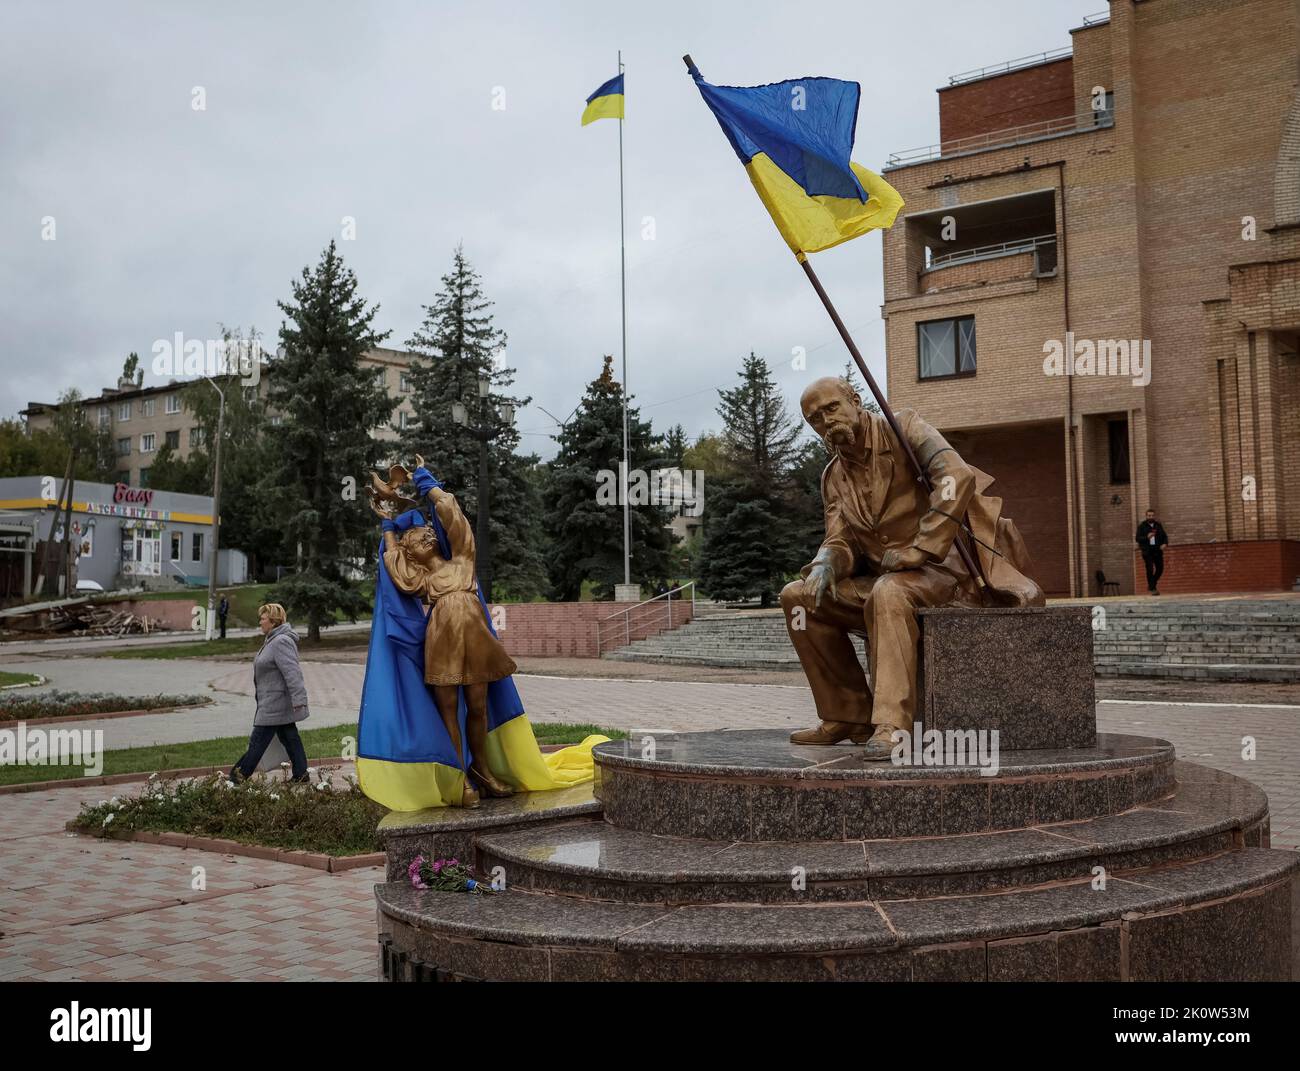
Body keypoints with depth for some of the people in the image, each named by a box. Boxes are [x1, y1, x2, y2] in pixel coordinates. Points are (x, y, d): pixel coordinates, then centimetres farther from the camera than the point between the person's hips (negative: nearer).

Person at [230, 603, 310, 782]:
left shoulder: (281, 642, -19)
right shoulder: (272, 640, 15)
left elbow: (292, 673, -27)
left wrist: (298, 699, -31)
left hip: (275, 704, -11)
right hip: (278, 704, 11)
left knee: (259, 739, 0)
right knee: (289, 737, 11)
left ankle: (241, 773, 8)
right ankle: (300, 775, 13)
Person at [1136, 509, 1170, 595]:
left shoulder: (1158, 525, 11)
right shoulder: (1142, 526, 1)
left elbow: (1164, 536, 12)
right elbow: (1138, 538, -5)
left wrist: (1165, 543, -8)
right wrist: (1147, 537, -22)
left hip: (1158, 551, 4)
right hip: (1147, 552, -4)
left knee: (1160, 568, 4)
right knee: (1150, 570, -9)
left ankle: (1151, 585, 24)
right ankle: (1151, 589, -1)